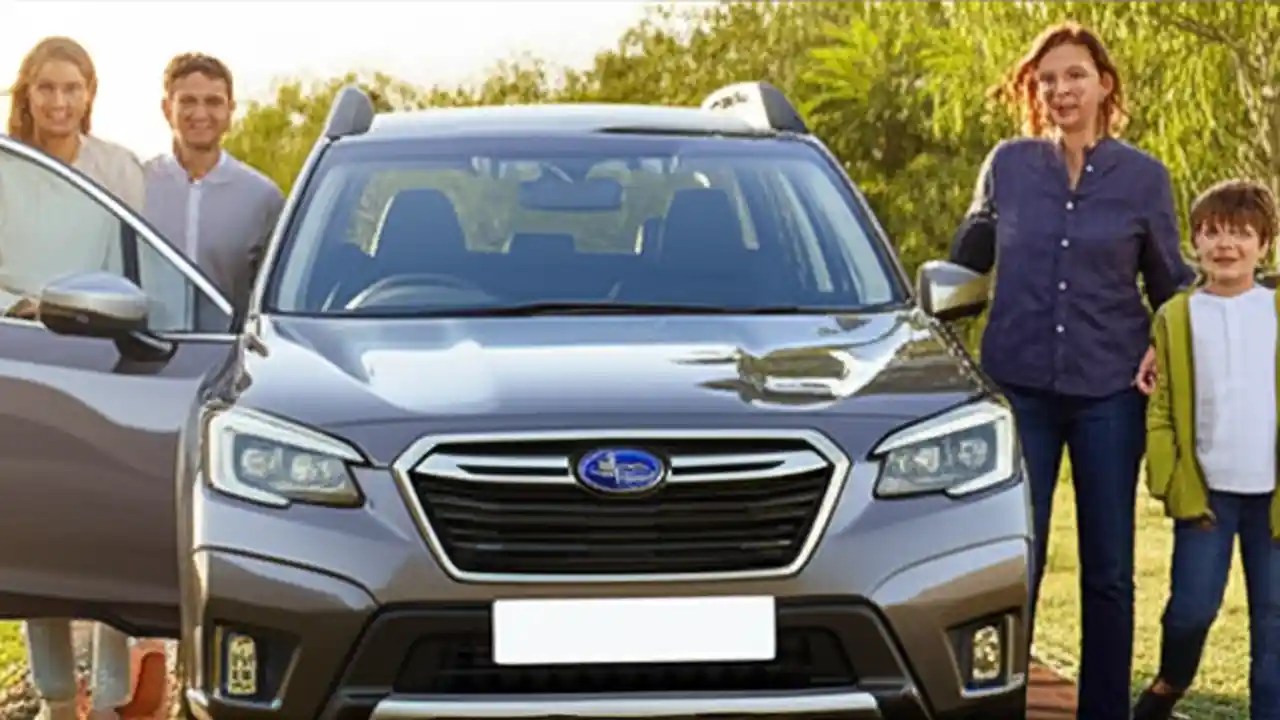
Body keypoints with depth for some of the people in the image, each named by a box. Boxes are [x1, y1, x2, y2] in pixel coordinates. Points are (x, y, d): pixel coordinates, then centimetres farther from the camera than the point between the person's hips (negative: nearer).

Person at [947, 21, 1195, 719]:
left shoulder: (1144, 176, 1)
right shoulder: (1007, 164, 3)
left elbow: (1170, 286, 11)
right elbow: (966, 259, 18)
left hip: (1108, 391, 0)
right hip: (1018, 384, 0)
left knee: (1108, 570, 7)